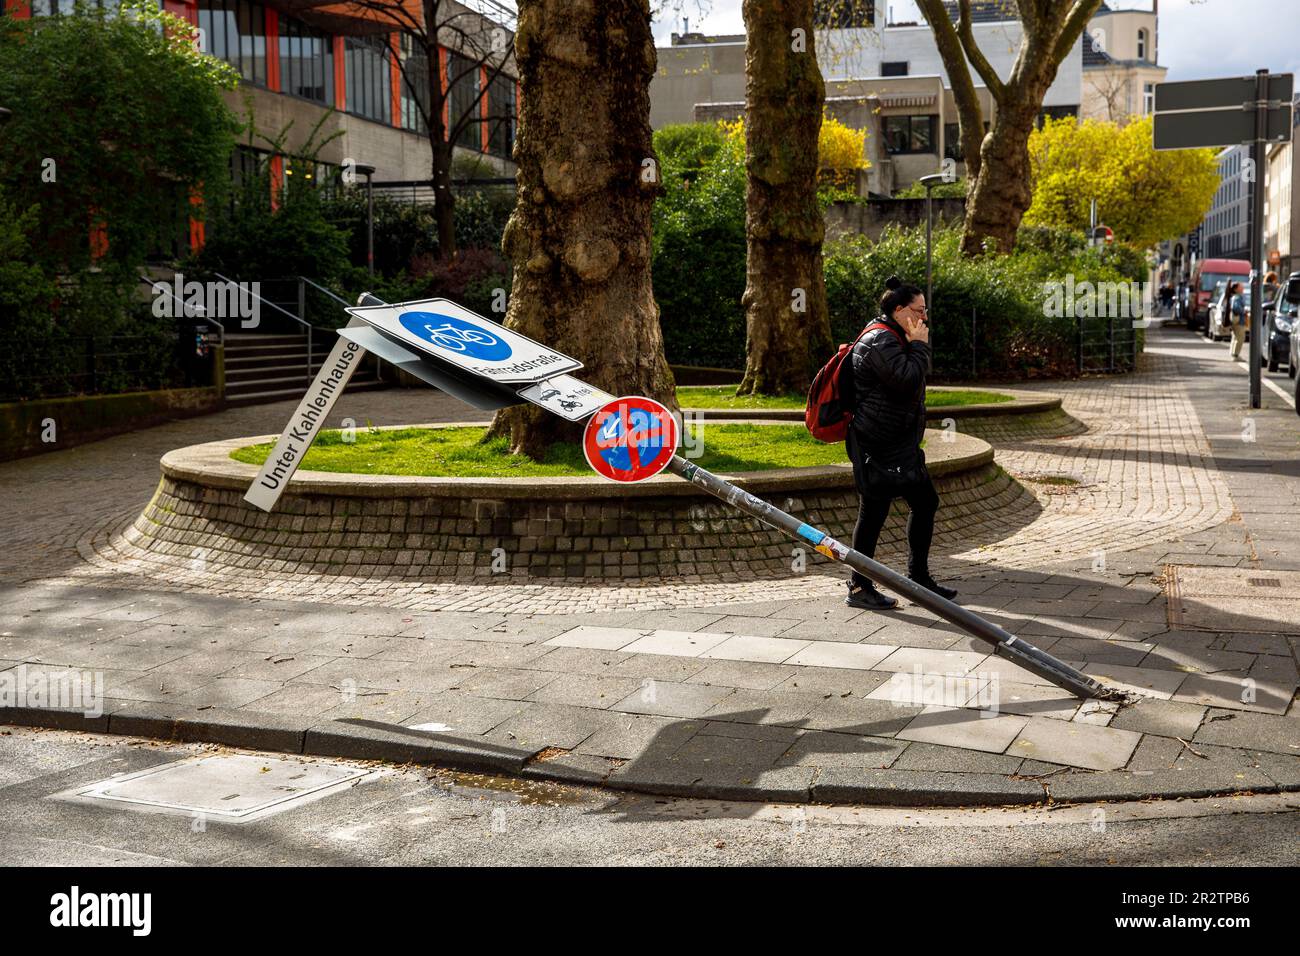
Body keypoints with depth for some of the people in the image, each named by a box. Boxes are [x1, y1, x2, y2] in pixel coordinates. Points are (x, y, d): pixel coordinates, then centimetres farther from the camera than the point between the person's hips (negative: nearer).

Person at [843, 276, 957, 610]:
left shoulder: (894, 339, 19)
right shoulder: (880, 341, -16)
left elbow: (916, 378, 25)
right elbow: (908, 382, -24)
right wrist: (920, 345, -14)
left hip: (901, 445, 11)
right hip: (877, 447, -11)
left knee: (925, 502, 14)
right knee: (874, 511, -6)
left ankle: (918, 577, 23)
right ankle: (859, 589, 2)